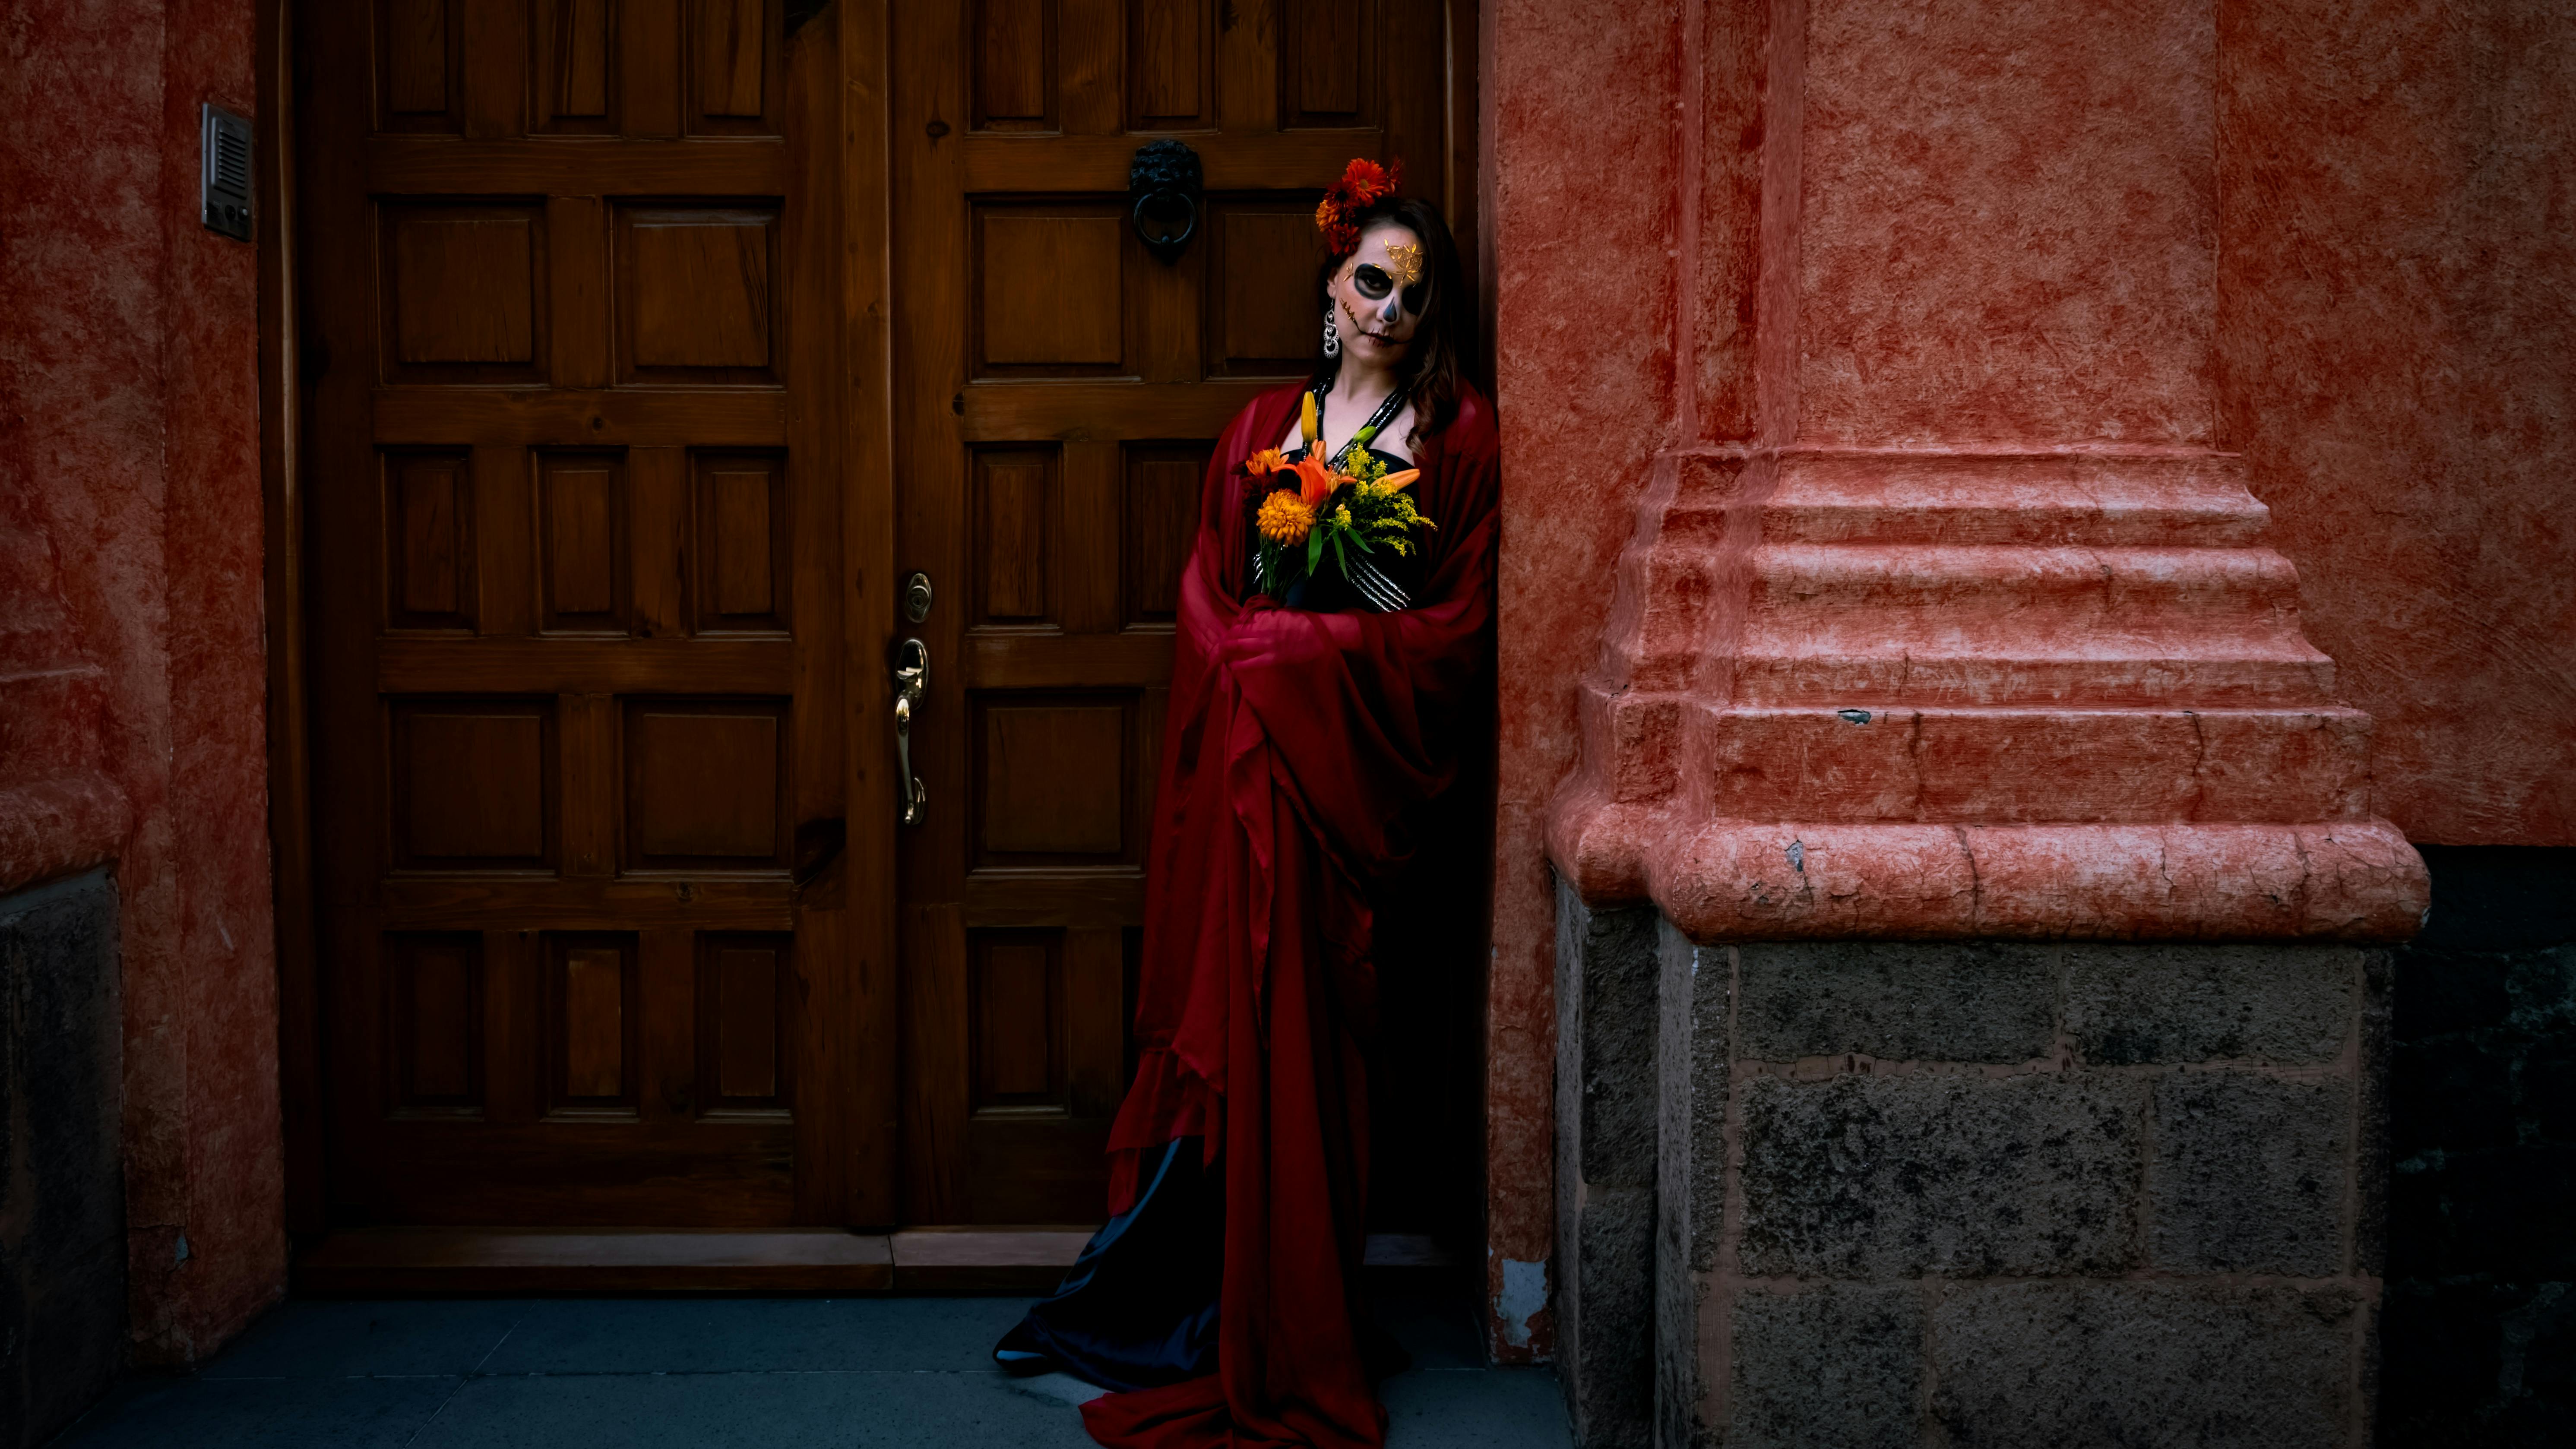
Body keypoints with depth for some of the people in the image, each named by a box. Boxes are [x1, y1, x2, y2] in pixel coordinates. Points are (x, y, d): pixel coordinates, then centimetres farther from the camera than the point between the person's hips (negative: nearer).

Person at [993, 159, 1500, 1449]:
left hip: (1360, 756, -2)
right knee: (1232, 1011, -2)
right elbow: (1210, 594, 10)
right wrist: (1262, 654, -10)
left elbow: (1461, 624, 1)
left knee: (1306, 1031, -5)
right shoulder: (1264, 426, 16)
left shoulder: (1458, 436, 8)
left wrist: (1315, 643, -10)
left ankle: (1286, 1336, 5)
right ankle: (1242, 1328, 6)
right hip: (1251, 746, 2)